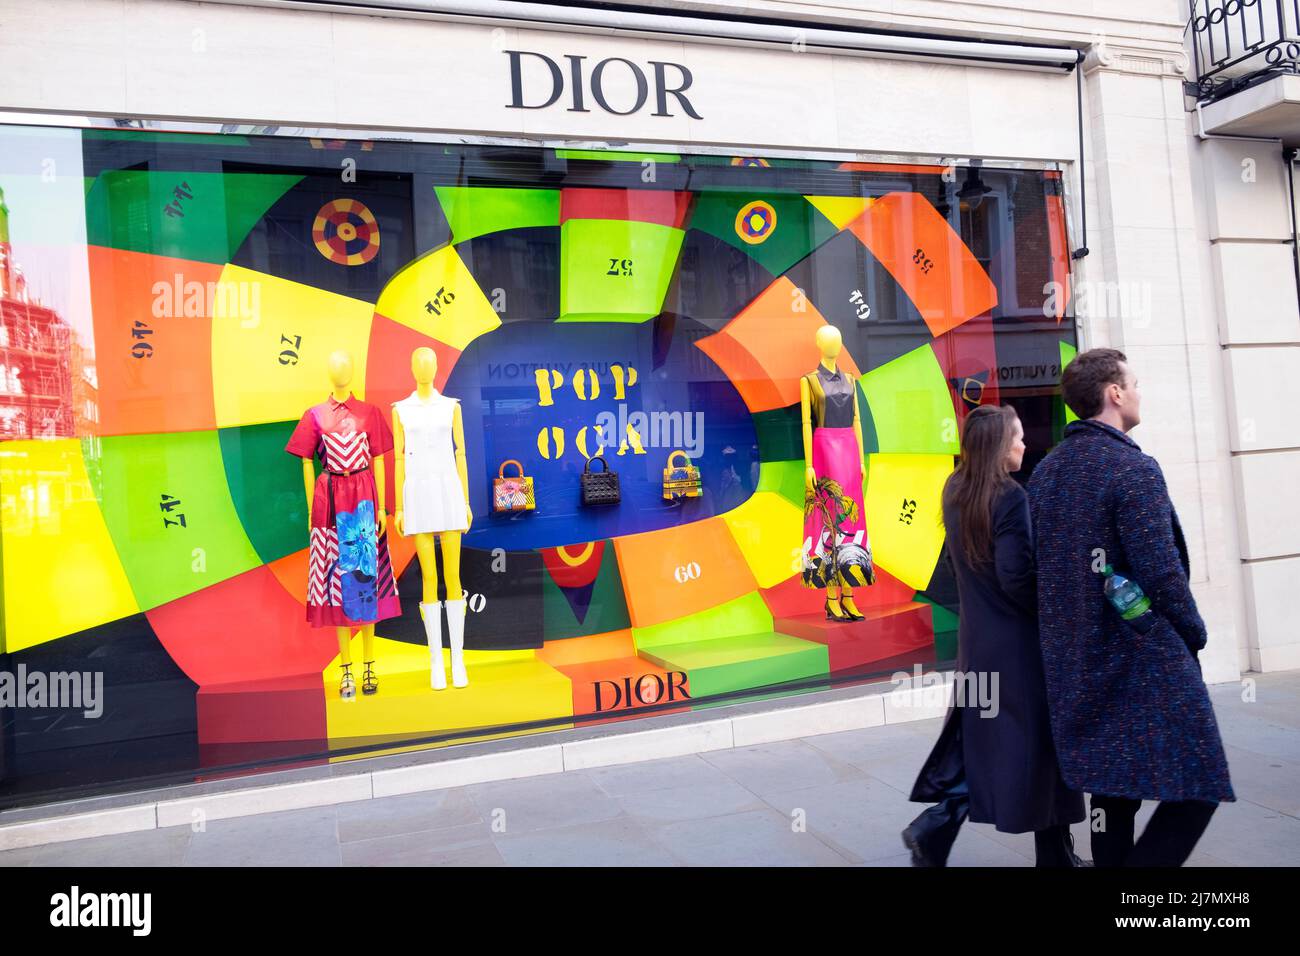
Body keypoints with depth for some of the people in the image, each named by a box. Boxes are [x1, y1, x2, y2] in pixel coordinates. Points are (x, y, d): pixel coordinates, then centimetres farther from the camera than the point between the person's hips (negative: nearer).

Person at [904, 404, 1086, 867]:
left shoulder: (954, 493, 6)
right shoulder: (1010, 496, -18)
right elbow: (1016, 575, -21)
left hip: (978, 635, 7)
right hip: (1018, 639, -7)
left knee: (981, 739, 16)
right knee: (1040, 744, 7)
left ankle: (935, 827, 14)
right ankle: (1056, 853, 20)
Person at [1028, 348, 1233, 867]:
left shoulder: (1044, 472, 9)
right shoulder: (1132, 468, -15)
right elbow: (1161, 573, -18)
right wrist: (1194, 633, -1)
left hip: (1075, 663, 8)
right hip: (1146, 662, -8)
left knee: (1110, 791, 16)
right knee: (1196, 787, 2)